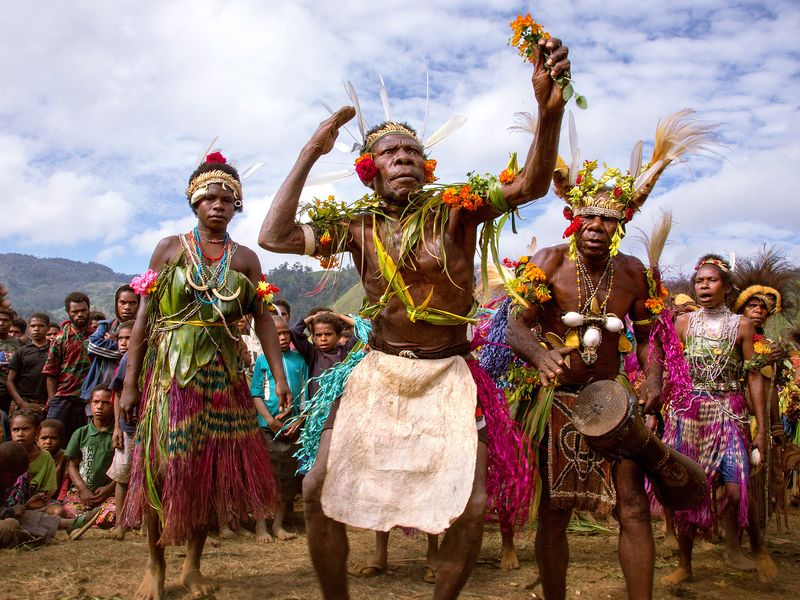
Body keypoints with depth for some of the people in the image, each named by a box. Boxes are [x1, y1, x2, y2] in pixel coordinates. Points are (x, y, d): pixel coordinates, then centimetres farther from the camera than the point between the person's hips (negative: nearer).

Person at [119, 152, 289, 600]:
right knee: (162, 466, -3)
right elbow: (145, 315, 2)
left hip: (223, 373, 2)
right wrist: (131, 382, -3)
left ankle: (193, 564, 21)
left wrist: (280, 376, -6)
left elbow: (264, 318, 3)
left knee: (215, 467, 5)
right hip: (171, 369, -2)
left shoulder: (245, 258, 8)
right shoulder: (171, 248, 4)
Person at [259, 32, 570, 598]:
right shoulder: (358, 226, 1)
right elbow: (274, 237, -7)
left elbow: (530, 185, -18)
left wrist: (550, 109, -37)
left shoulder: (456, 208, -5)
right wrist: (309, 155, -8)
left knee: (473, 504, -7)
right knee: (319, 488, -3)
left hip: (448, 375, -1)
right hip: (378, 372, 2)